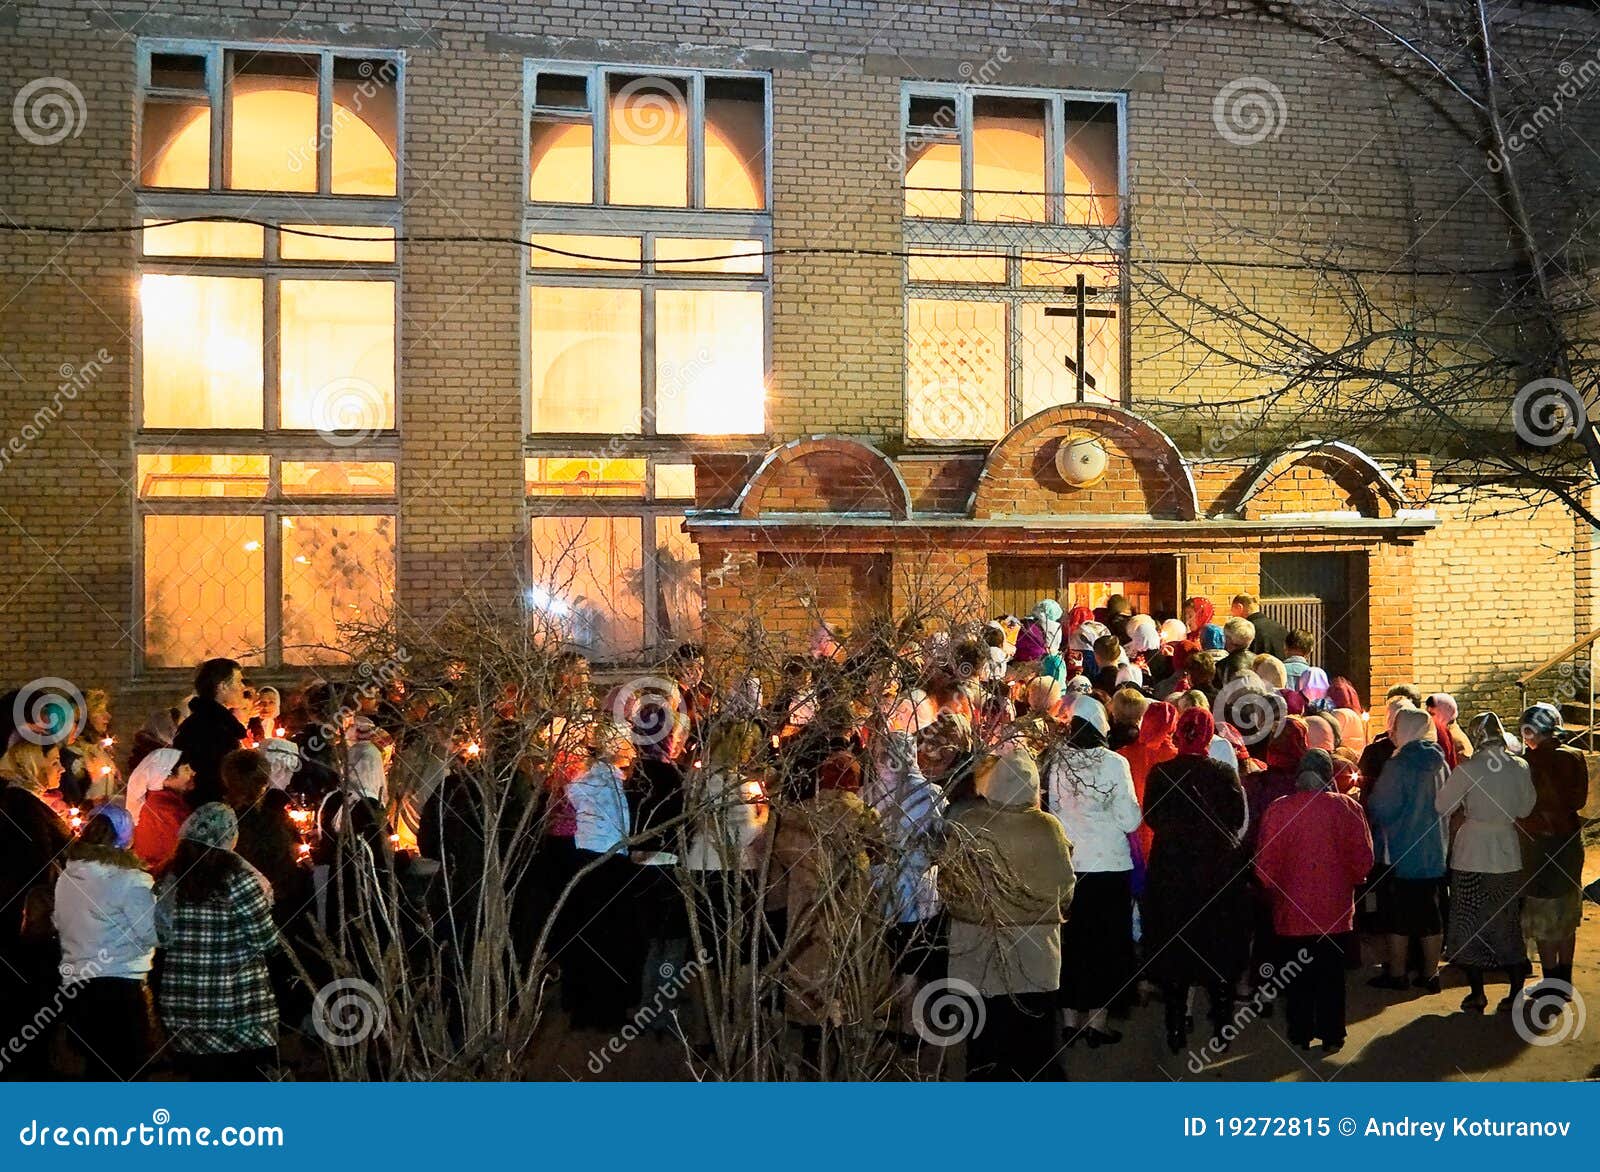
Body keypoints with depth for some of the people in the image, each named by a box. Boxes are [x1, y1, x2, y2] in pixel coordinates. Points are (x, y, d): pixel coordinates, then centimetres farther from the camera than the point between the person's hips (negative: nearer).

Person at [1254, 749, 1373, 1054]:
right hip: (1336, 911, 1)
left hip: (1291, 911, 0)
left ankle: (1300, 1035, 19)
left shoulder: (1278, 810, -10)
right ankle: (1331, 1037, 18)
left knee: (1297, 975, 12)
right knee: (1332, 975, 12)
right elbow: (1363, 859, -5)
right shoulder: (1348, 808, -8)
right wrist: (1347, 883, 13)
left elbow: (1265, 865, -8)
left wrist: (1274, 891, 10)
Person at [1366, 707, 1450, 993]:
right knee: (1432, 917, 11)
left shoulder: (1397, 766, -17)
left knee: (1397, 918, 5)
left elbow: (1382, 809, -15)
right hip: (1435, 853, 6)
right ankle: (1430, 973, 17)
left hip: (1401, 854, -6)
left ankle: (1396, 973, 11)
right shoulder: (1439, 764, 2)